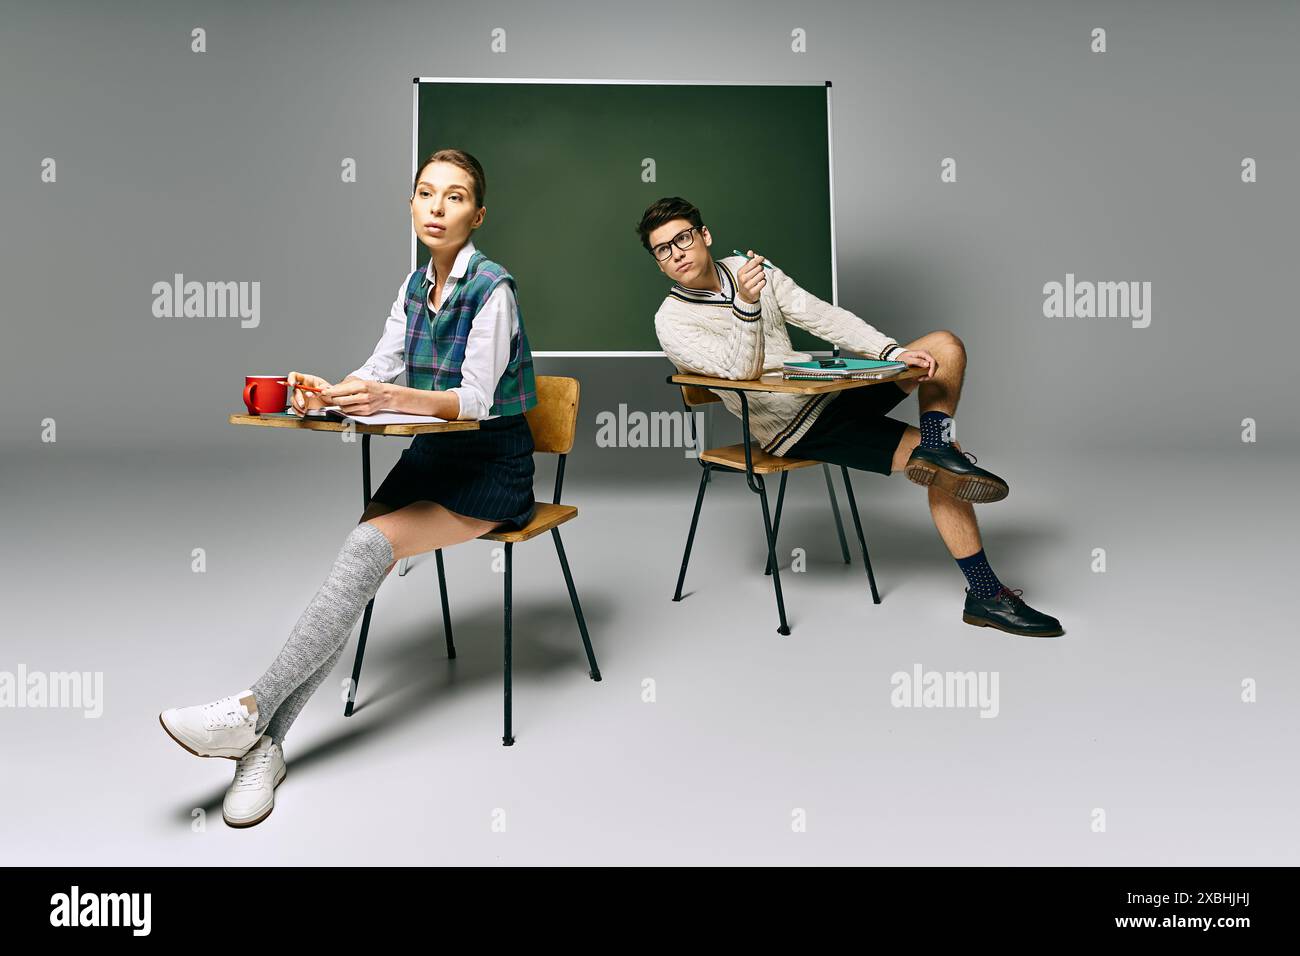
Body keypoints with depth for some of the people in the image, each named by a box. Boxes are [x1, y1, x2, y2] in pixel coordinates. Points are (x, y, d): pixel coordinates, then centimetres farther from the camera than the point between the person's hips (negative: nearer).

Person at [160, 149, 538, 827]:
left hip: (492, 467, -6)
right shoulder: (415, 285, 11)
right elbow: (380, 367, 6)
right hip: (429, 454, 6)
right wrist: (329, 394, -15)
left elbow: (476, 399, -20)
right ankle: (266, 743, -22)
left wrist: (394, 398, -35)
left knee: (370, 545, -27)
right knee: (357, 553, -19)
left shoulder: (492, 288, -13)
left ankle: (253, 709, -25)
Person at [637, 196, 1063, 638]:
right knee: (944, 470, -15)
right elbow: (742, 371, -23)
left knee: (946, 346, -2)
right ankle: (985, 594, -4)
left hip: (827, 388, 7)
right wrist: (745, 304, -40)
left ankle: (936, 448, -16)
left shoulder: (746, 268, 7)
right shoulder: (672, 322, -11)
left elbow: (822, 317, 4)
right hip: (794, 427, -7)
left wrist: (892, 352, -9)